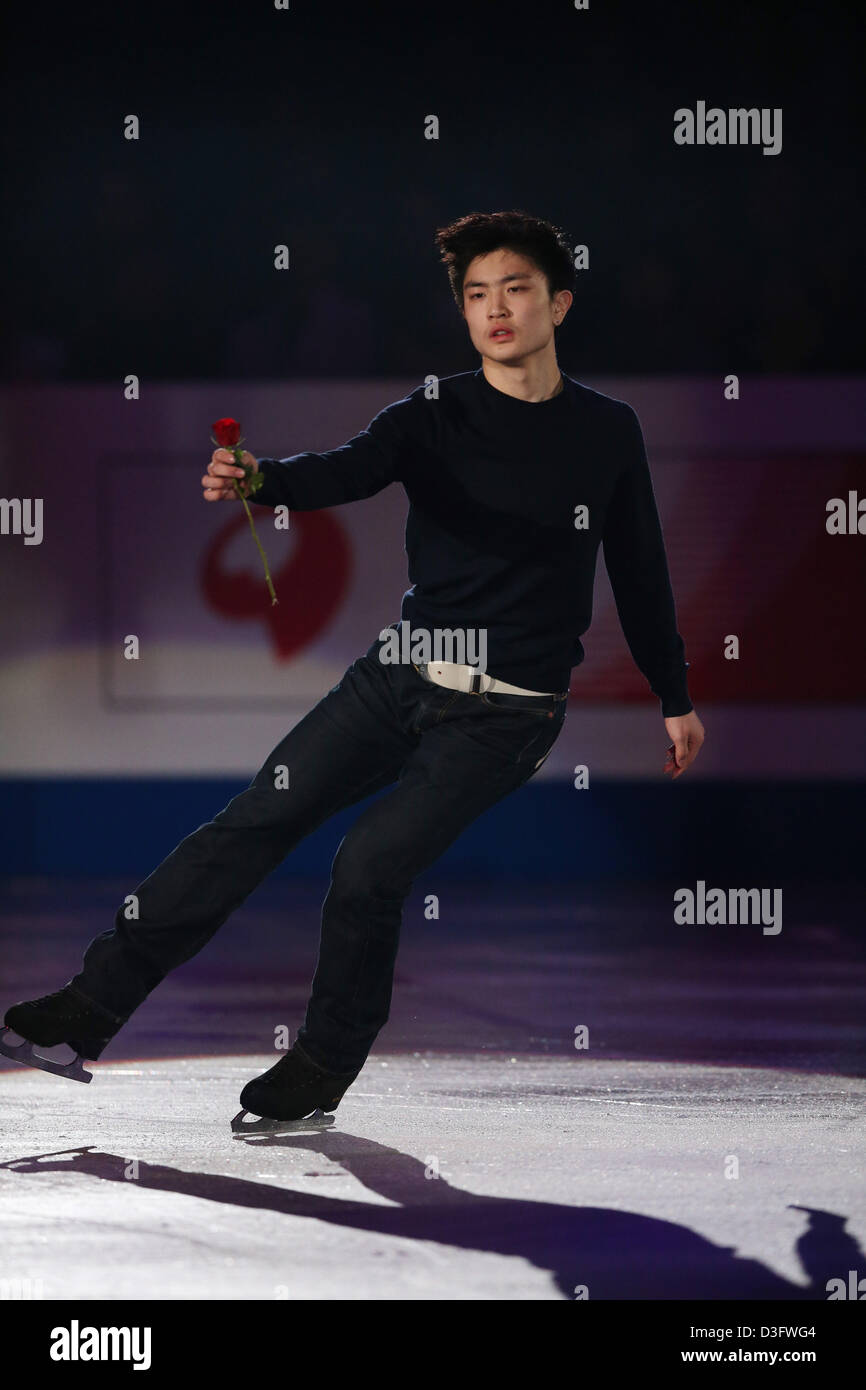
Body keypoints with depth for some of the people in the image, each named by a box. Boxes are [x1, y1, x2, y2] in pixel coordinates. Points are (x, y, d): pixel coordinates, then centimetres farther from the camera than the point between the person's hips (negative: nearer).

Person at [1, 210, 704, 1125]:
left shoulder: (607, 433, 1)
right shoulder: (434, 414, -1)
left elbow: (639, 569, 13)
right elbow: (348, 472, -20)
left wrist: (675, 697, 19)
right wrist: (261, 479, -42)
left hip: (507, 714, -2)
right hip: (399, 674, 2)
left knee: (373, 860, -18)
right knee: (256, 819, -5)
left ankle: (324, 1066, 2)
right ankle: (96, 1002, 1)